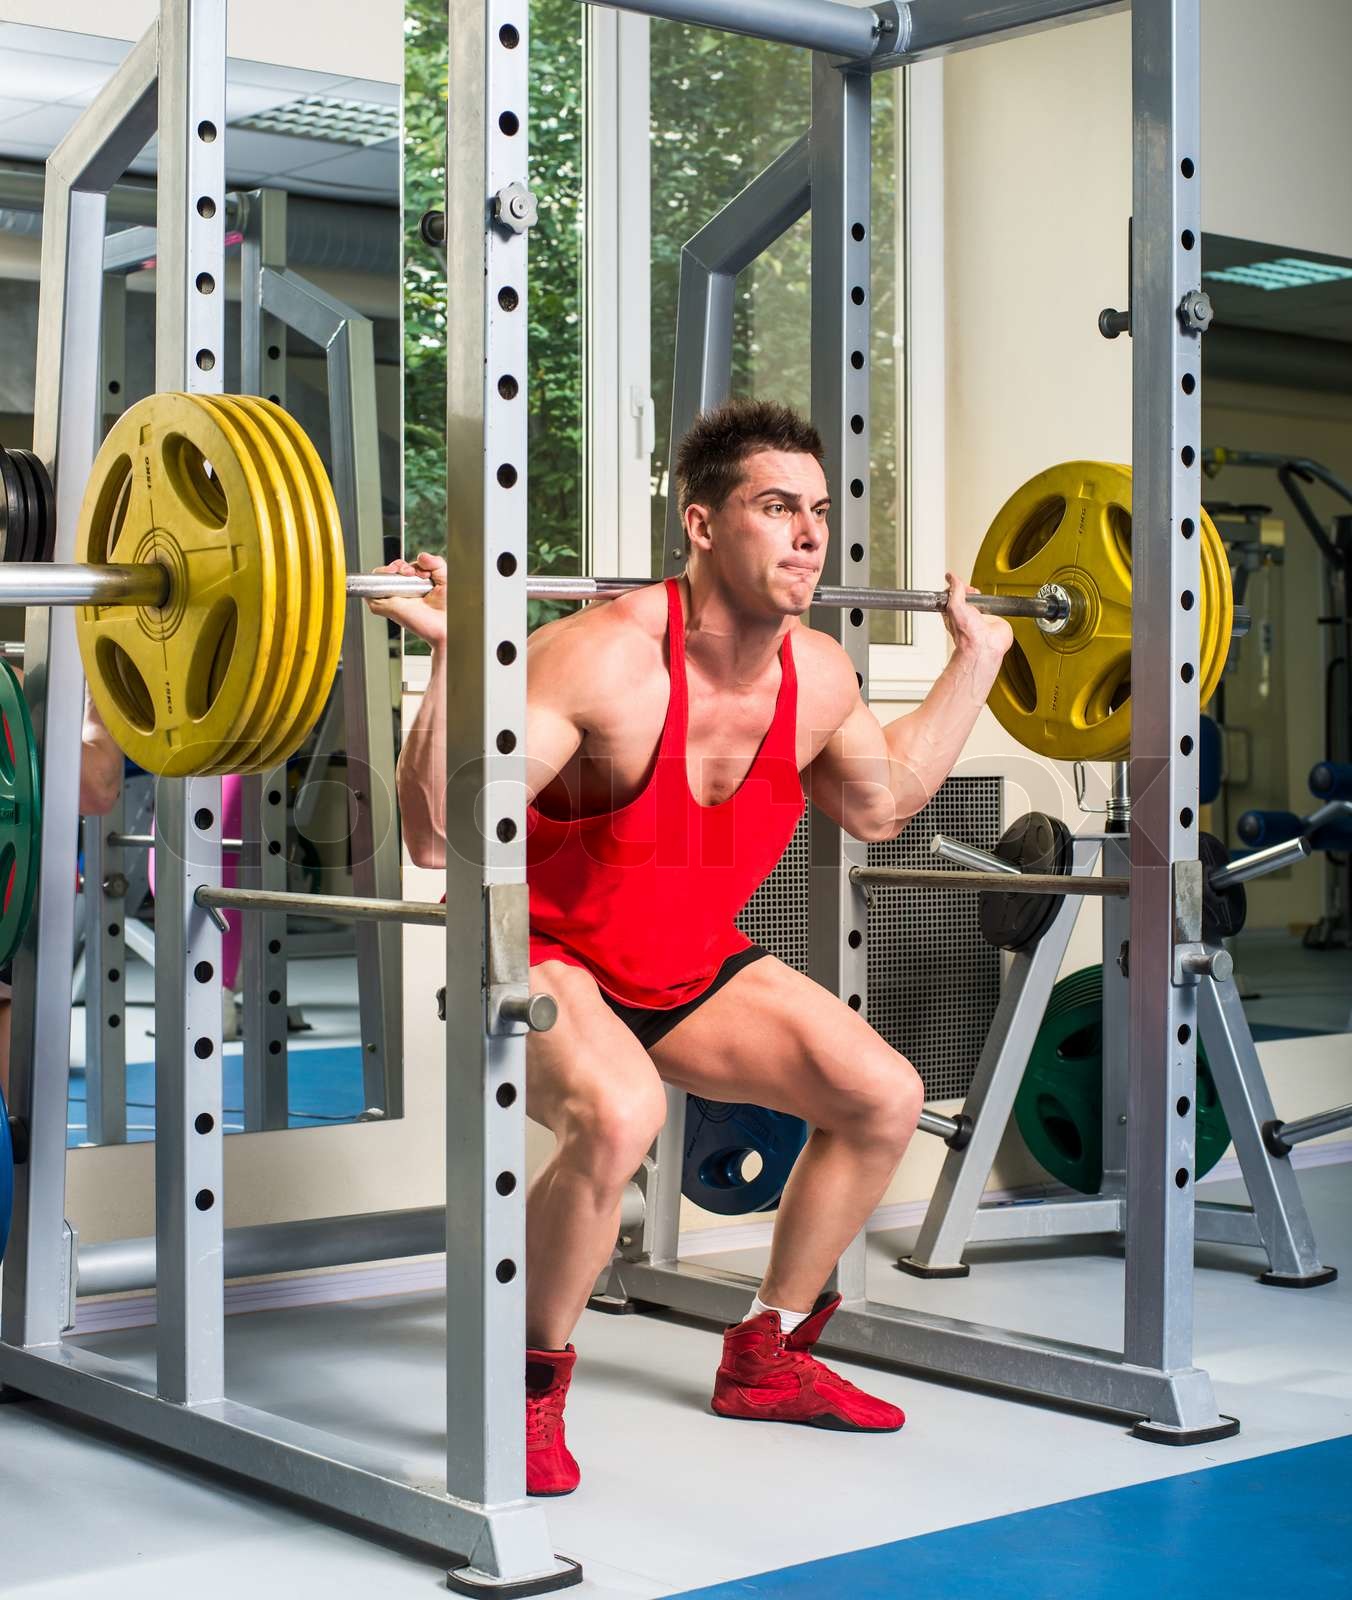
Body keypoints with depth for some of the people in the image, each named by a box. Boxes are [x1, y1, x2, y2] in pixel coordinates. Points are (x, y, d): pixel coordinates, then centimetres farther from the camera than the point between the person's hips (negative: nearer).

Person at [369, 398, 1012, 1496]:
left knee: (884, 1097, 3)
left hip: (688, 961, 8)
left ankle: (768, 1356, 22)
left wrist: (975, 656, 14)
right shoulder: (605, 659, -30)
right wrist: (456, 654, -46)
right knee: (618, 1115, -36)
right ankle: (529, 1383, -11)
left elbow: (882, 801, 15)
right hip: (543, 950, -7)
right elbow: (437, 834, -34)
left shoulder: (818, 673, -8)